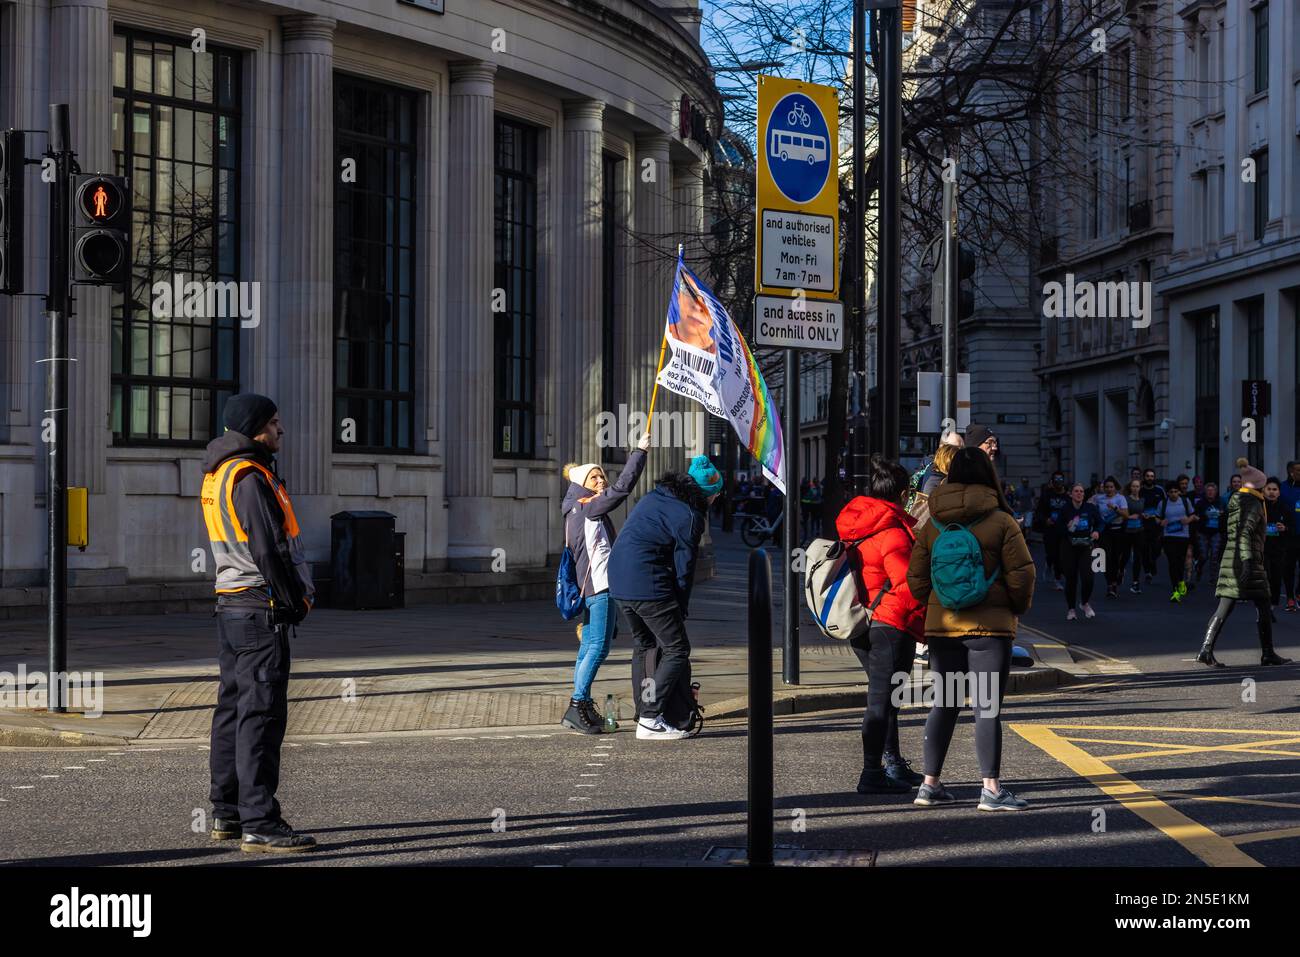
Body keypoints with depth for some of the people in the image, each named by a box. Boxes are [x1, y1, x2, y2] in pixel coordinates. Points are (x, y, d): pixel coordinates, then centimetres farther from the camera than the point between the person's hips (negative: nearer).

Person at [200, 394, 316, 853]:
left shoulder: (218, 475, 14)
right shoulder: (250, 478, -16)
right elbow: (267, 551, -20)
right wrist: (295, 600, -9)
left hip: (230, 606, 10)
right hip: (261, 609, -10)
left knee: (233, 708, 15)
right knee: (261, 715, -10)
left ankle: (227, 814, 22)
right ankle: (259, 825, -11)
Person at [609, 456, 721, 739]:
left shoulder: (653, 498, 16)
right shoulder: (690, 517, -8)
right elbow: (684, 568, -6)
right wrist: (681, 610, 4)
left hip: (618, 581, 9)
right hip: (648, 585, -9)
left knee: (645, 647, 21)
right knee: (677, 650, -2)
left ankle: (644, 715, 20)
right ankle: (650, 720, -10)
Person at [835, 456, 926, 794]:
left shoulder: (854, 526, 11)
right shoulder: (893, 532, -17)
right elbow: (908, 585, -21)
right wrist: (922, 623, -10)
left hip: (860, 624, 9)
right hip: (890, 626, -9)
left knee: (883, 698, 20)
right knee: (881, 700, -5)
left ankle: (893, 764, 29)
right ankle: (872, 774, -4)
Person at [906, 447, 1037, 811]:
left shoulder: (932, 526, 5)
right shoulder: (1001, 522, -7)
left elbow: (917, 578, 6)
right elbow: (1021, 573, -8)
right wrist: (1017, 610, 8)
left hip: (941, 626, 4)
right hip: (990, 625, -4)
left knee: (944, 703, 13)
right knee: (987, 707, -3)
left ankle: (930, 784, 15)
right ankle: (991, 789, -5)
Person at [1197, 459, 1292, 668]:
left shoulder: (1235, 501, 15)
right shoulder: (1253, 504, -10)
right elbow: (1245, 533, -21)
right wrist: (1247, 561, -28)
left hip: (1229, 560, 8)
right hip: (1249, 563, -8)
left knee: (1224, 609, 2)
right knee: (1263, 608, 5)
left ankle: (1206, 649, -10)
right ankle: (1268, 654, 11)